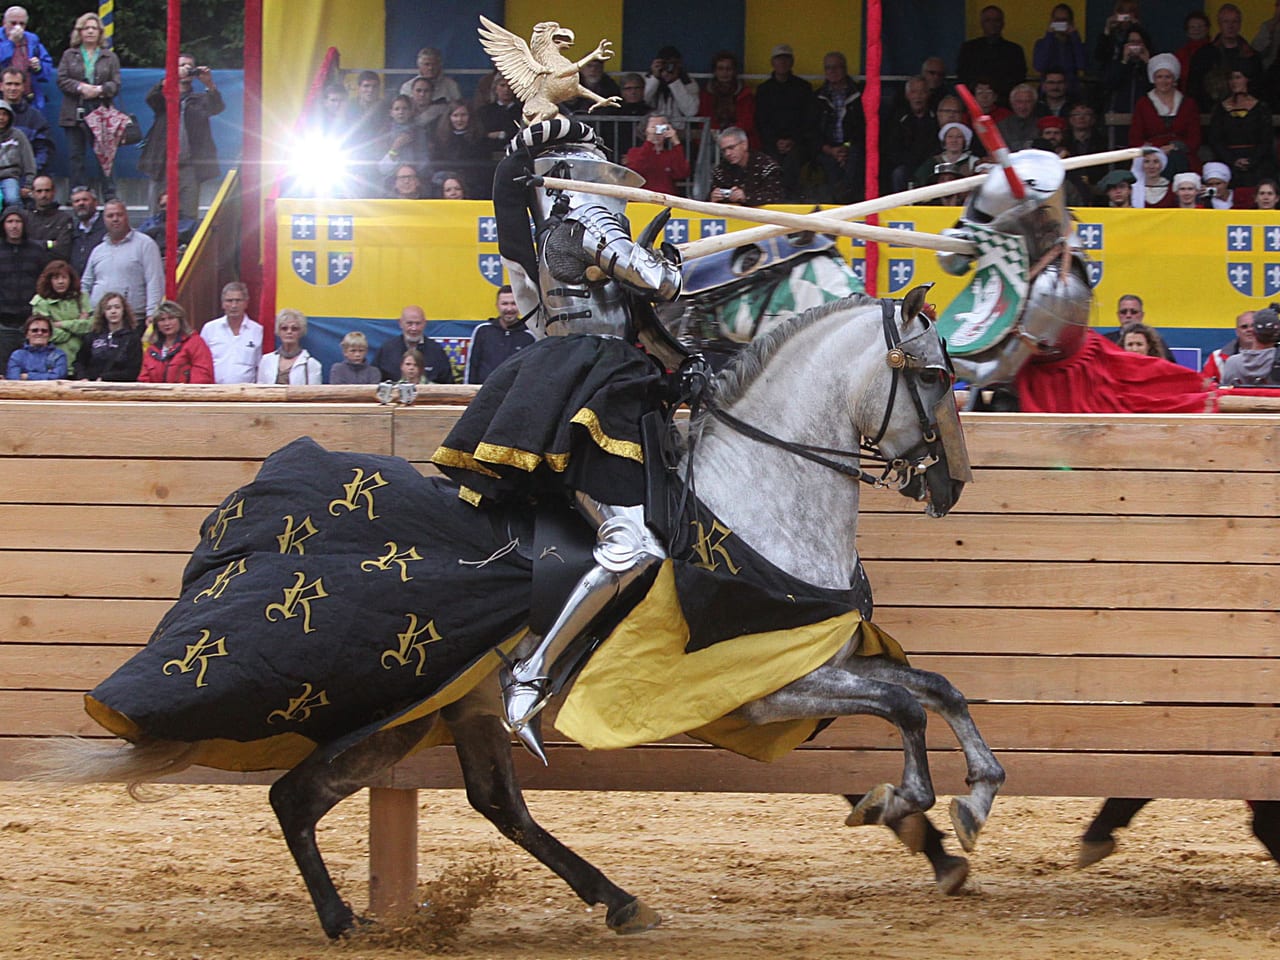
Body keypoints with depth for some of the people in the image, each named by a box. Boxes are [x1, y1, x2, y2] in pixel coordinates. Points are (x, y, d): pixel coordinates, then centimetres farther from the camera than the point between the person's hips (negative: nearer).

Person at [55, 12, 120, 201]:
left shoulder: (110, 57, 10)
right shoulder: (70, 55, 11)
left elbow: (116, 84, 4)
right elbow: (62, 80, 2)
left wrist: (100, 90, -15)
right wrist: (81, 88, -13)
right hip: (75, 113, 1)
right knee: (76, 156, 1)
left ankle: (110, 196, -2)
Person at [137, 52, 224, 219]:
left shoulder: (199, 100, 15)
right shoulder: (164, 97, 14)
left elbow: (217, 108, -4)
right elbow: (151, 97, -8)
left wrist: (210, 85, -24)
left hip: (189, 167, 0)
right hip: (163, 166, 0)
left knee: (189, 219, -4)